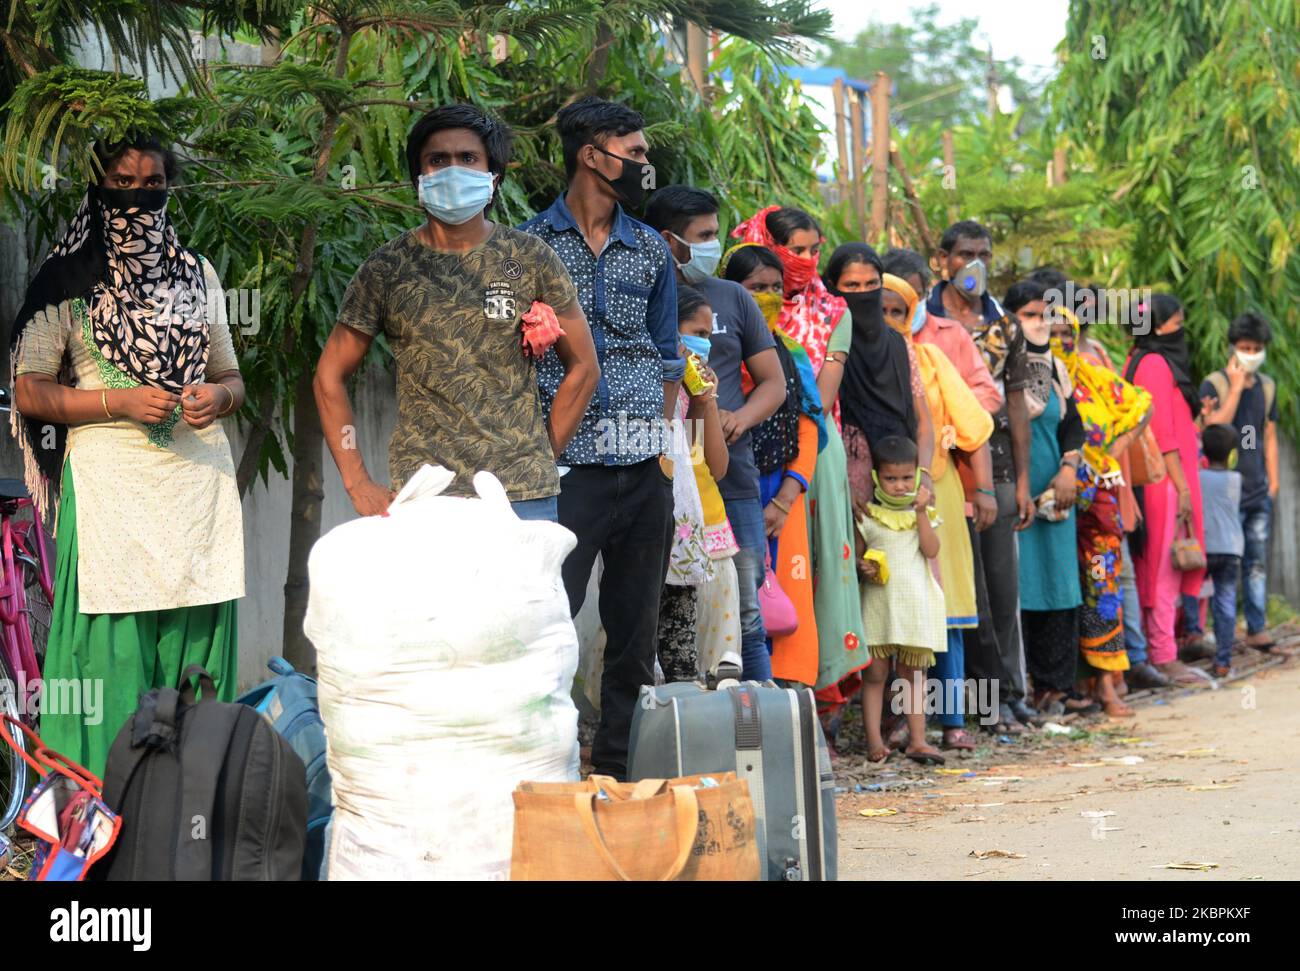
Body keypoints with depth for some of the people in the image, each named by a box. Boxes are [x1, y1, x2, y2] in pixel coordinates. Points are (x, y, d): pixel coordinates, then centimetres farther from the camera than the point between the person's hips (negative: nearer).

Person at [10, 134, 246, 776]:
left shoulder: (197, 273, 16)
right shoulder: (70, 279, 4)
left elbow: (229, 376, 21)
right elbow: (30, 391, 1)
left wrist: (218, 397, -3)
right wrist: (119, 401, -12)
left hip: (197, 478, 3)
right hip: (108, 485, -3)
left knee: (196, 646, 0)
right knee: (111, 655, -7)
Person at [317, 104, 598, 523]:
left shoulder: (529, 259, 6)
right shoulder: (385, 269, 5)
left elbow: (582, 367, 12)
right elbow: (330, 375, 10)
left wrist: (541, 458, 5)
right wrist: (359, 485, 3)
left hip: (522, 496, 0)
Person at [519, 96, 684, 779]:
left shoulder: (650, 250, 15)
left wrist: (664, 441, 8)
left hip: (645, 471, 5)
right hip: (566, 468, -5)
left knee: (636, 628, 7)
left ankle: (622, 765, 15)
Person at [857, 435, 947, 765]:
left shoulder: (922, 513, 8)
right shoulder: (867, 516, 3)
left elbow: (931, 550, -5)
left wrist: (921, 513, -10)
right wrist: (864, 568, -16)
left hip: (915, 603, 2)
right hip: (877, 602, -2)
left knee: (913, 674, 7)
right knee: (875, 674, -1)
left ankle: (917, 739, 10)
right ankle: (874, 741, 1)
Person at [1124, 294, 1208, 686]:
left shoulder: (1143, 361, 18)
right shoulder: (1155, 363, -12)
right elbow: (1162, 430, -18)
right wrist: (1182, 484, -18)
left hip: (1165, 478, 10)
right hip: (1166, 478, -10)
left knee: (1161, 568, 11)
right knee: (1164, 567, -8)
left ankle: (1157, 652, 14)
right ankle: (1163, 657, -7)